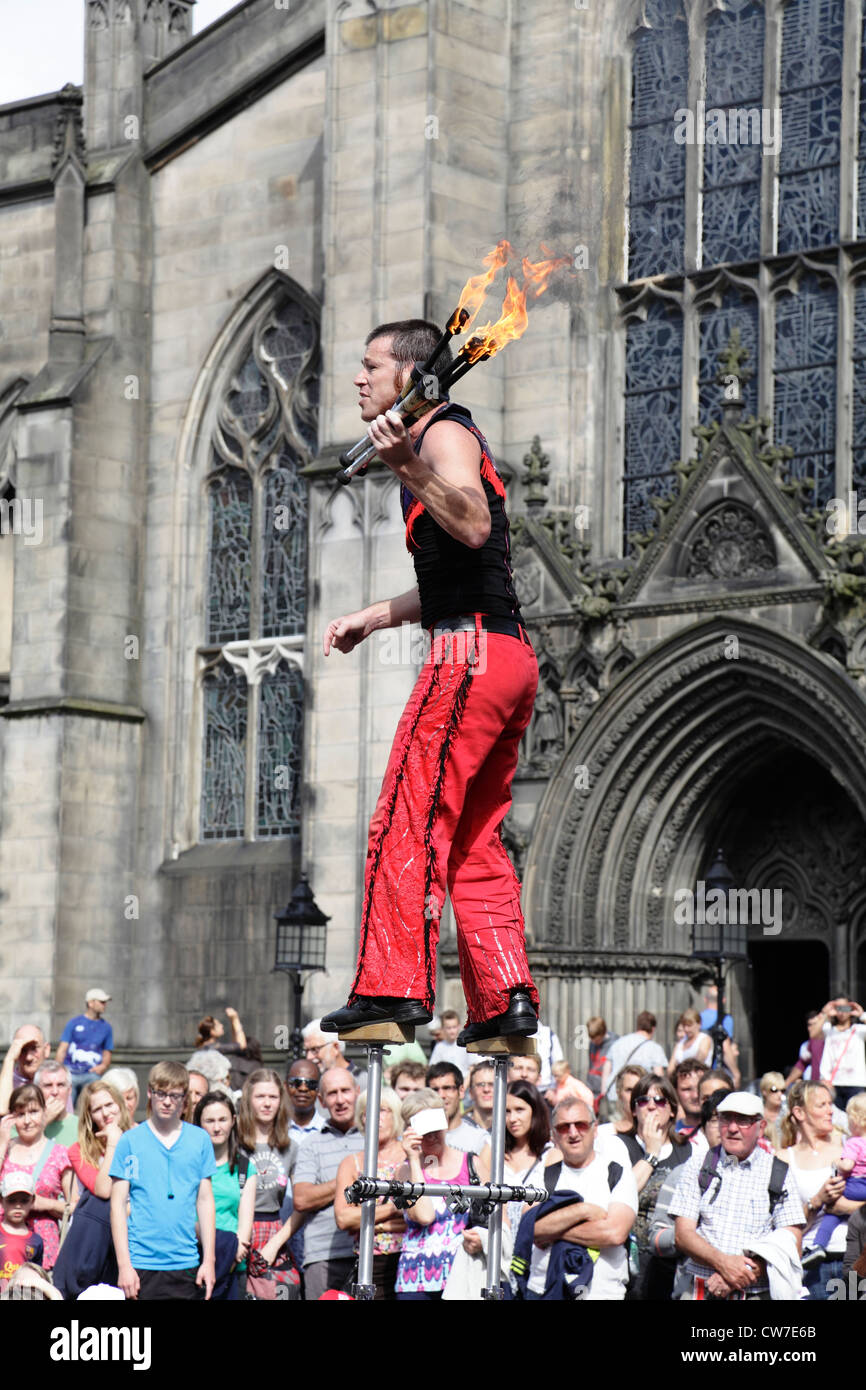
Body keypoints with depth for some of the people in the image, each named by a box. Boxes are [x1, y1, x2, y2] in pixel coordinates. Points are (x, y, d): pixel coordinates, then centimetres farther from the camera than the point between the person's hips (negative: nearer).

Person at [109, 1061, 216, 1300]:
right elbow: (118, 1203, 1)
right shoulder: (130, 1140, 2)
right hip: (142, 1265, -2)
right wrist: (124, 1265, -6)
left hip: (186, 1264, 2)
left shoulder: (200, 1140, 8)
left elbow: (205, 1200, 11)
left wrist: (209, 1260, 5)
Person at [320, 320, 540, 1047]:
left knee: (407, 821, -12)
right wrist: (373, 617, 30)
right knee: (475, 842, 9)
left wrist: (409, 468, -35)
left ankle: (395, 986, -16)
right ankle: (507, 996, 4)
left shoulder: (446, 433, -4)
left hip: (473, 652, -10)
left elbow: (474, 527, -25)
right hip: (510, 656, 10)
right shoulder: (431, 448, 26)